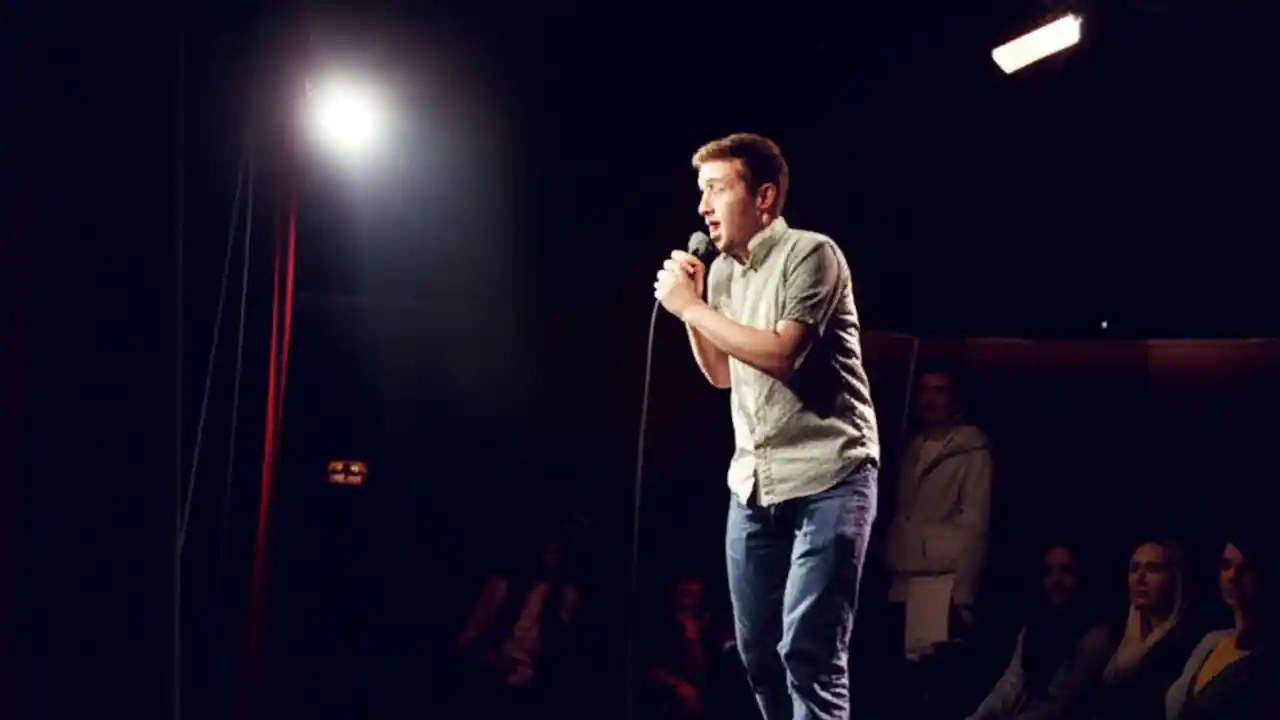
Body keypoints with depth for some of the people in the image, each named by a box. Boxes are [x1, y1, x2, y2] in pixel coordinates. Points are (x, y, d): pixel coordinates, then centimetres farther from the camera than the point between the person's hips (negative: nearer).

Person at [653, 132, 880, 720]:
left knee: (808, 651, -15)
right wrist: (688, 307, 7)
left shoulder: (809, 254, -9)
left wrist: (691, 306, -11)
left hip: (826, 478, -7)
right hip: (753, 482, 8)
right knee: (757, 649, 9)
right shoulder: (722, 271, 14)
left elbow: (782, 354, -20)